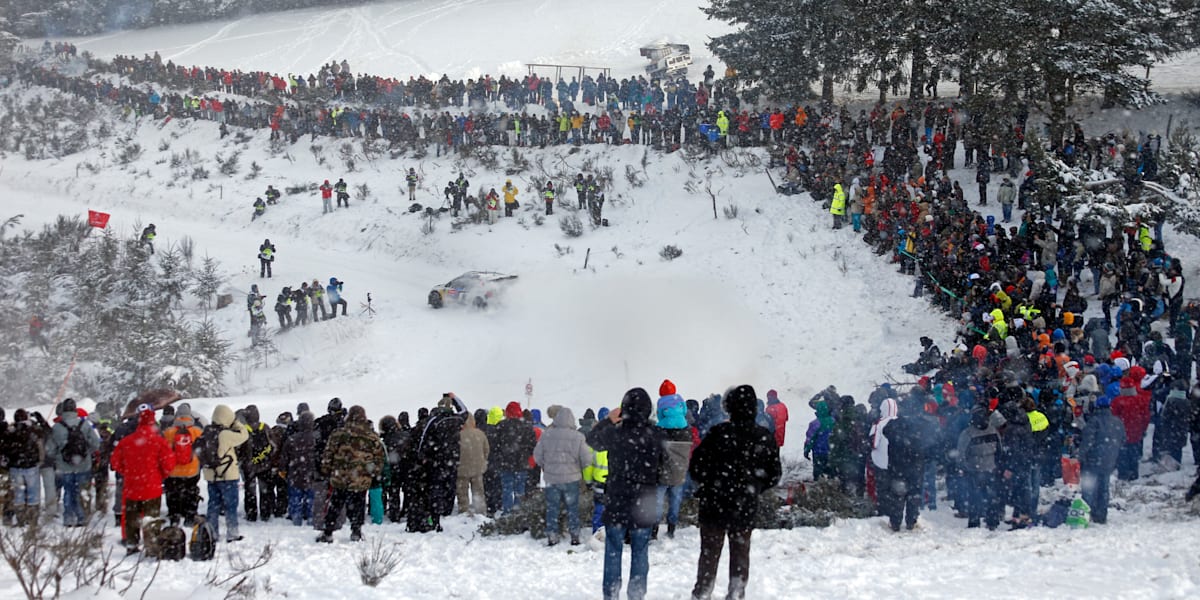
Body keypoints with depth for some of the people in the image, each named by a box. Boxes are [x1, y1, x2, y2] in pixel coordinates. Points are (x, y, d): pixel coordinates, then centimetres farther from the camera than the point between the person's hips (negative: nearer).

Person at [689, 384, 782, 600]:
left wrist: (705, 485, 9)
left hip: (715, 504, -2)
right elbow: (774, 475, 4)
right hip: (746, 507, 2)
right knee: (740, 551, 16)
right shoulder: (765, 438, -4)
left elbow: (696, 465, -9)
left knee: (710, 551, 9)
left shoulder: (720, 433, -13)